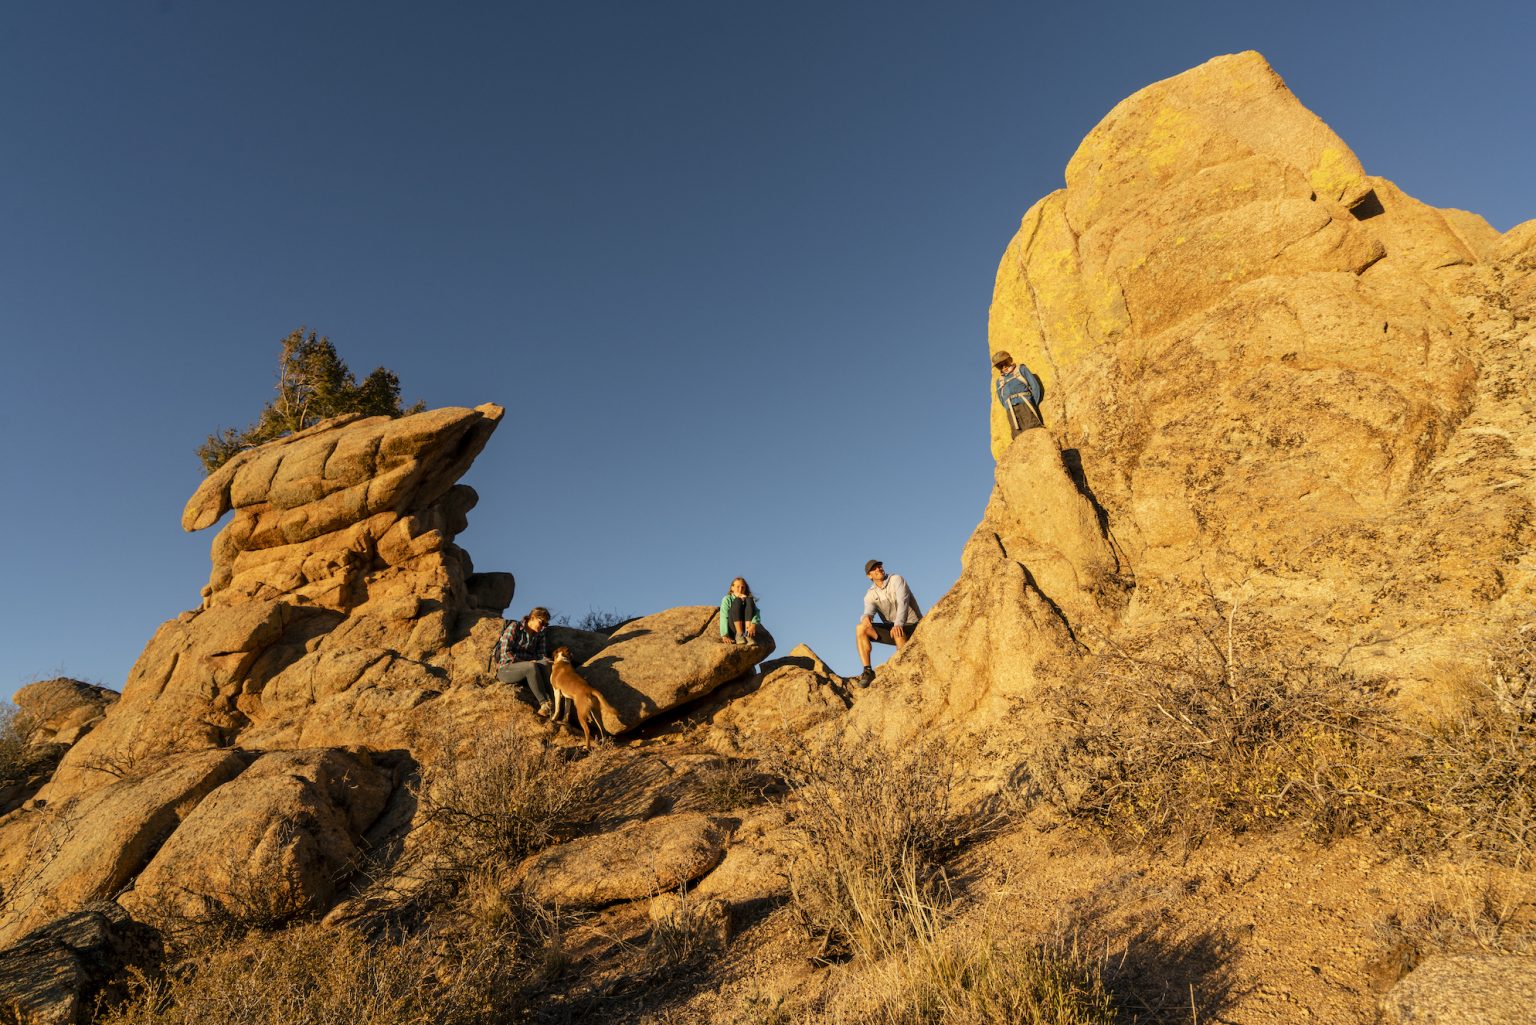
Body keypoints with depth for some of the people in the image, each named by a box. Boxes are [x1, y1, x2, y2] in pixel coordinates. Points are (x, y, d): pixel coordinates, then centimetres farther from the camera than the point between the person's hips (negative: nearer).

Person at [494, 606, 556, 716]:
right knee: (531, 667, -36)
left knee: (544, 664, -29)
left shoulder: (540, 635, 13)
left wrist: (549, 661, -21)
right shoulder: (514, 627, -6)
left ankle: (551, 701, -40)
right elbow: (505, 653, -14)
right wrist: (527, 662, -19)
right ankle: (544, 703, -37)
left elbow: (542, 655, 2)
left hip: (524, 671, 5)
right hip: (505, 668, -5)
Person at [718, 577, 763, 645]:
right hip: (733, 630, -2)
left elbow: (756, 613, -7)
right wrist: (724, 636, -26)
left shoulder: (749, 599, 12)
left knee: (749, 600, -15)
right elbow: (724, 617, -10)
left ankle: (748, 635, -30)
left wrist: (753, 625, -30)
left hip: (746, 629, 2)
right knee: (737, 601, -18)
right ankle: (739, 634, -31)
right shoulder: (727, 599, 6)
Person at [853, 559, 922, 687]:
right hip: (892, 629, 5)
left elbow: (903, 602, -24)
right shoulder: (870, 595, 4)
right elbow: (869, 611, -14)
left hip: (913, 626, -5)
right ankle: (867, 671, -20)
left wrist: (898, 624, -40)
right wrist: (866, 617, -40)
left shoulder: (896, 580, -8)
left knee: (897, 632, -40)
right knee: (861, 629, -16)